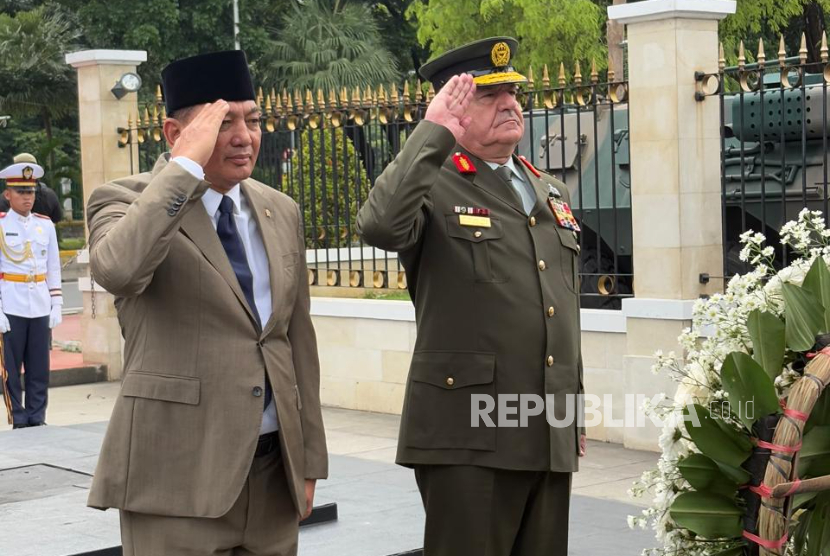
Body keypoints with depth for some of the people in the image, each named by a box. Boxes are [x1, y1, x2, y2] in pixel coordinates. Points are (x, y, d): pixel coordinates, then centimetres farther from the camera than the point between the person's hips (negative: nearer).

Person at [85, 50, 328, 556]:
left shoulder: (282, 212, 11)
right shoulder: (126, 200, -5)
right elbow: (116, 270, -29)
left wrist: (308, 460, 13)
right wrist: (187, 165, -23)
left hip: (275, 470, 5)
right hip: (178, 474, -5)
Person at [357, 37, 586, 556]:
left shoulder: (551, 192, 17)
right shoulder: (433, 185, -3)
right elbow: (380, 225, -27)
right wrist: (433, 134, -17)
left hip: (551, 436, 6)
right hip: (469, 436, -6)